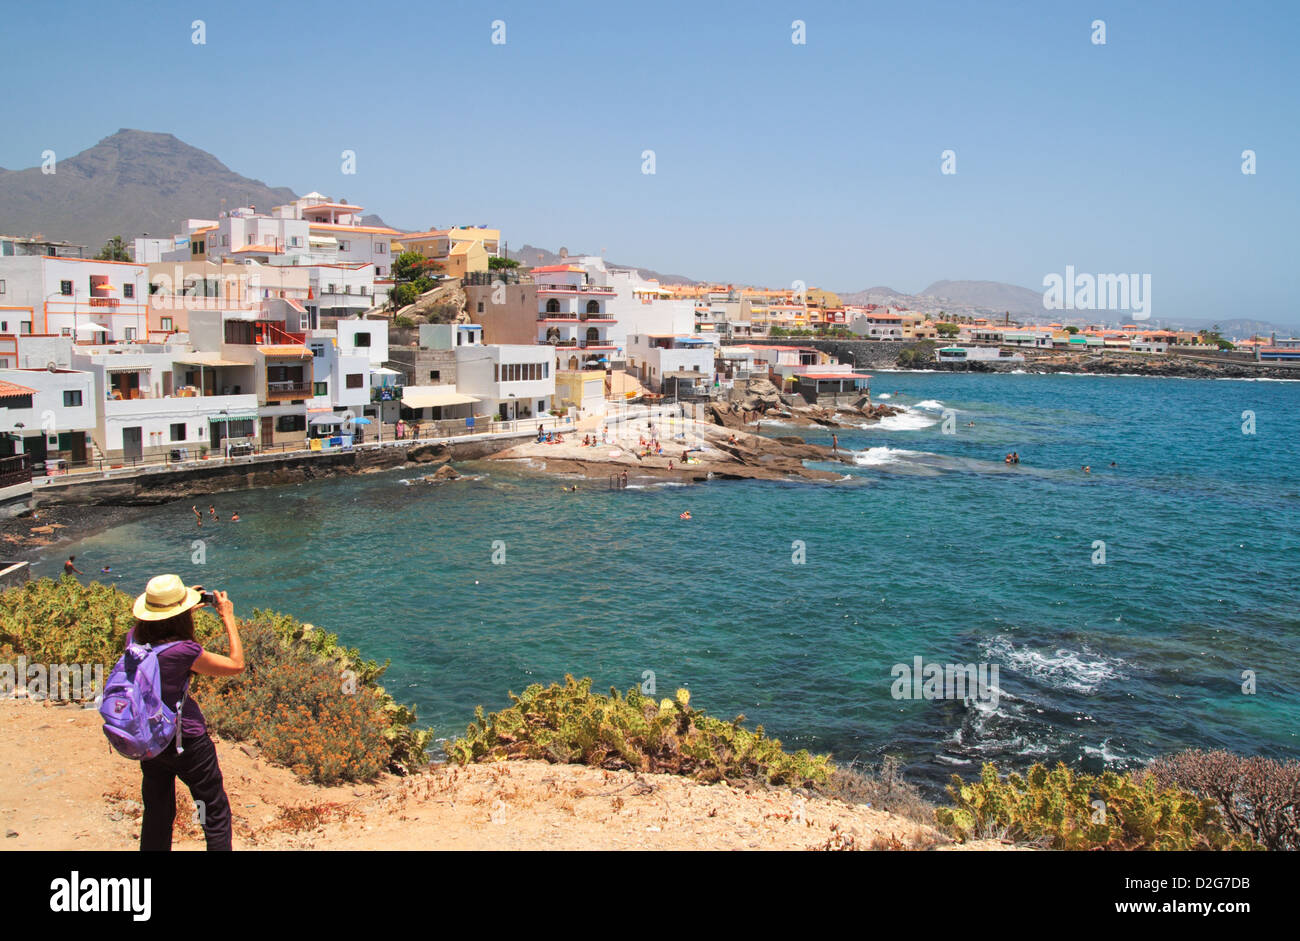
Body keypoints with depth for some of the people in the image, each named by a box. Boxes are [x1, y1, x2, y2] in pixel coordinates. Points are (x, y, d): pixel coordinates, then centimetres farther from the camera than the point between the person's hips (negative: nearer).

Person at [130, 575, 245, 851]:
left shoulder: (134, 638, -9)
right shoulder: (183, 651, -28)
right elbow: (236, 665, -15)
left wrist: (188, 610, 17)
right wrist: (228, 618, -9)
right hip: (187, 741, -7)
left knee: (156, 813, 22)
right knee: (216, 813, 10)